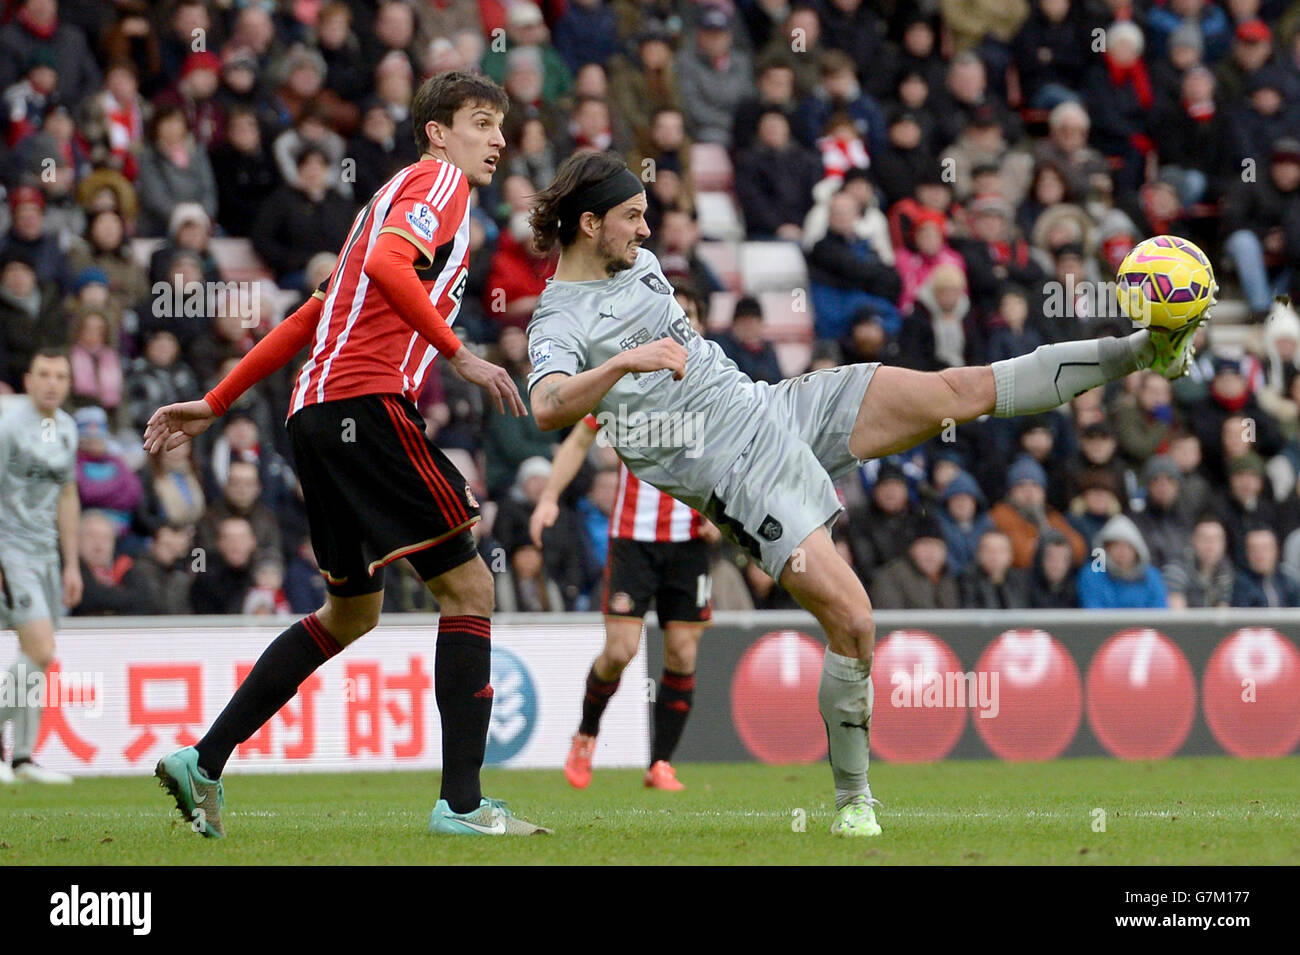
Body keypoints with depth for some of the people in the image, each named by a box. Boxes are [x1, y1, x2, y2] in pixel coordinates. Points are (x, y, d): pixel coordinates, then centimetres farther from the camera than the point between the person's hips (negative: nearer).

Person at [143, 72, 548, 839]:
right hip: (367, 403, -10)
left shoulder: (403, 196, 28)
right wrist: (459, 354, -25)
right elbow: (387, 264, -22)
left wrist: (214, 406, 27)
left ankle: (204, 763, 19)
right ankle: (462, 802, -12)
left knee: (352, 612, 20)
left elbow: (310, 319, 28)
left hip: (321, 416, 10)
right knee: (468, 584, -8)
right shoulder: (439, 181, -1)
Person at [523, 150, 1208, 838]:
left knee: (964, 390, 1)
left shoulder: (638, 261, 12)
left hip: (776, 405, 7)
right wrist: (626, 361, -47)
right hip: (740, 477, -7)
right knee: (852, 620, -16)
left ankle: (1144, 351, 8)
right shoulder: (560, 323, -14)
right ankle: (852, 801, 0)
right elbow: (547, 409, -36)